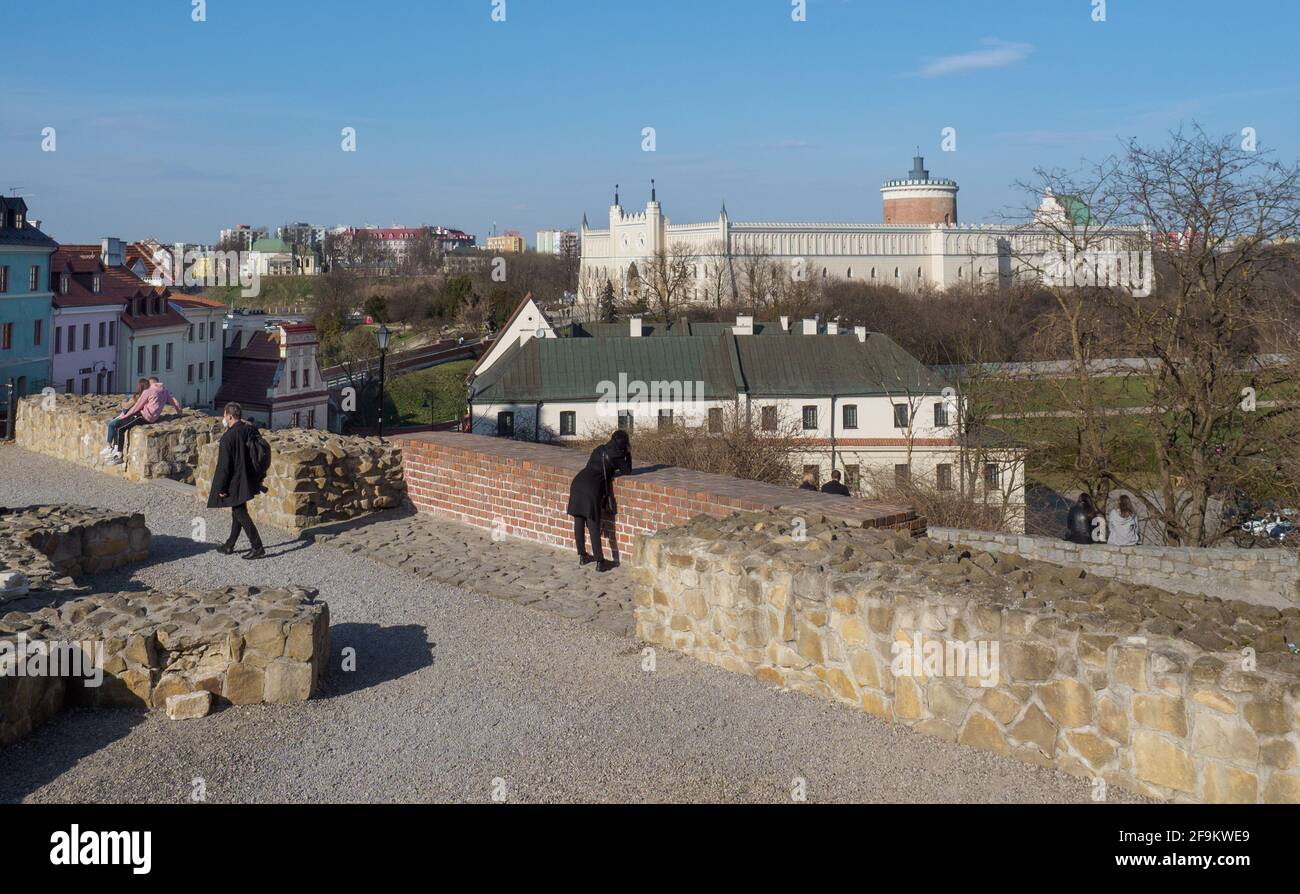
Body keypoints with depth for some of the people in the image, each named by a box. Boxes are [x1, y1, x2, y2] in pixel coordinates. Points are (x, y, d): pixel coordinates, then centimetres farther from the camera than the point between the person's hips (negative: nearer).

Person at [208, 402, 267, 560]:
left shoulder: (228, 437, -20)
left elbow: (224, 465, -19)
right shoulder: (252, 431, 3)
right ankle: (229, 545, 29)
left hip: (235, 482, -8)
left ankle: (257, 547, -4)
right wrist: (259, 478, 19)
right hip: (248, 480, 8)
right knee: (237, 511, 18)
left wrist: (221, 487, -12)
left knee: (240, 513, -1)